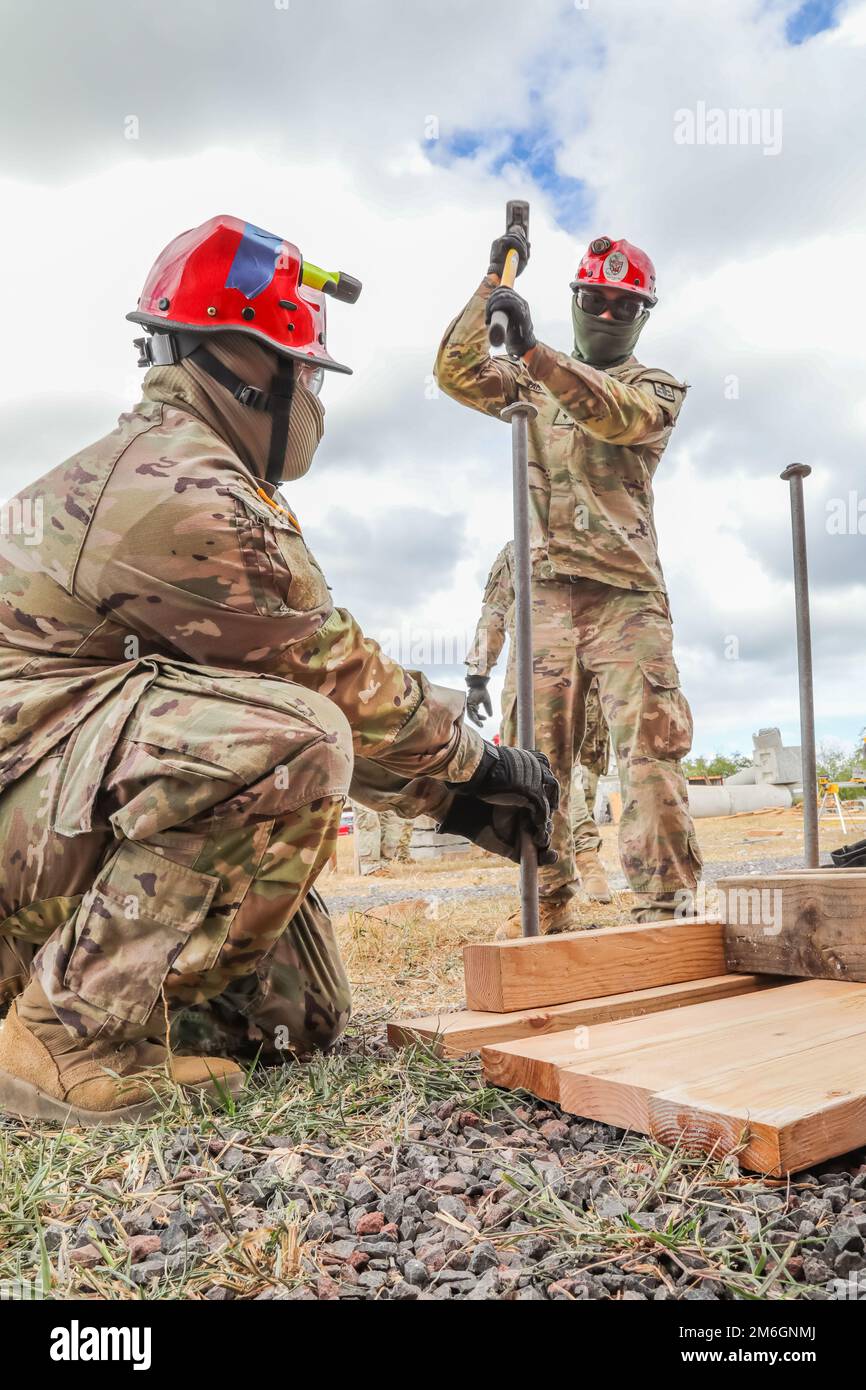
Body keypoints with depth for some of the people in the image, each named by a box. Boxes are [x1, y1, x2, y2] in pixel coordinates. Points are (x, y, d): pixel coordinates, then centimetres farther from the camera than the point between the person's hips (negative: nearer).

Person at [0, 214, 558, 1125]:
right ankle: (76, 1039, -22)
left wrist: (454, 786, 6)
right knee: (291, 738, -34)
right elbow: (331, 675, -17)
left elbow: (320, 674, 10)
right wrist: (473, 768, -3)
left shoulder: (188, 477, 15)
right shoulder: (176, 492, -20)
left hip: (81, 802, 10)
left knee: (303, 1015, 8)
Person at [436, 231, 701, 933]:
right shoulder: (532, 380, 22)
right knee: (535, 757, -1)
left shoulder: (657, 387, 12)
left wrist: (534, 349, -23)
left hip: (625, 593, -2)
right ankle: (550, 914, 6)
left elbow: (616, 413, -11)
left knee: (651, 748, -10)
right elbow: (457, 372, 7)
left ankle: (665, 909, -5)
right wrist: (493, 283, 3)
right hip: (544, 591, 2)